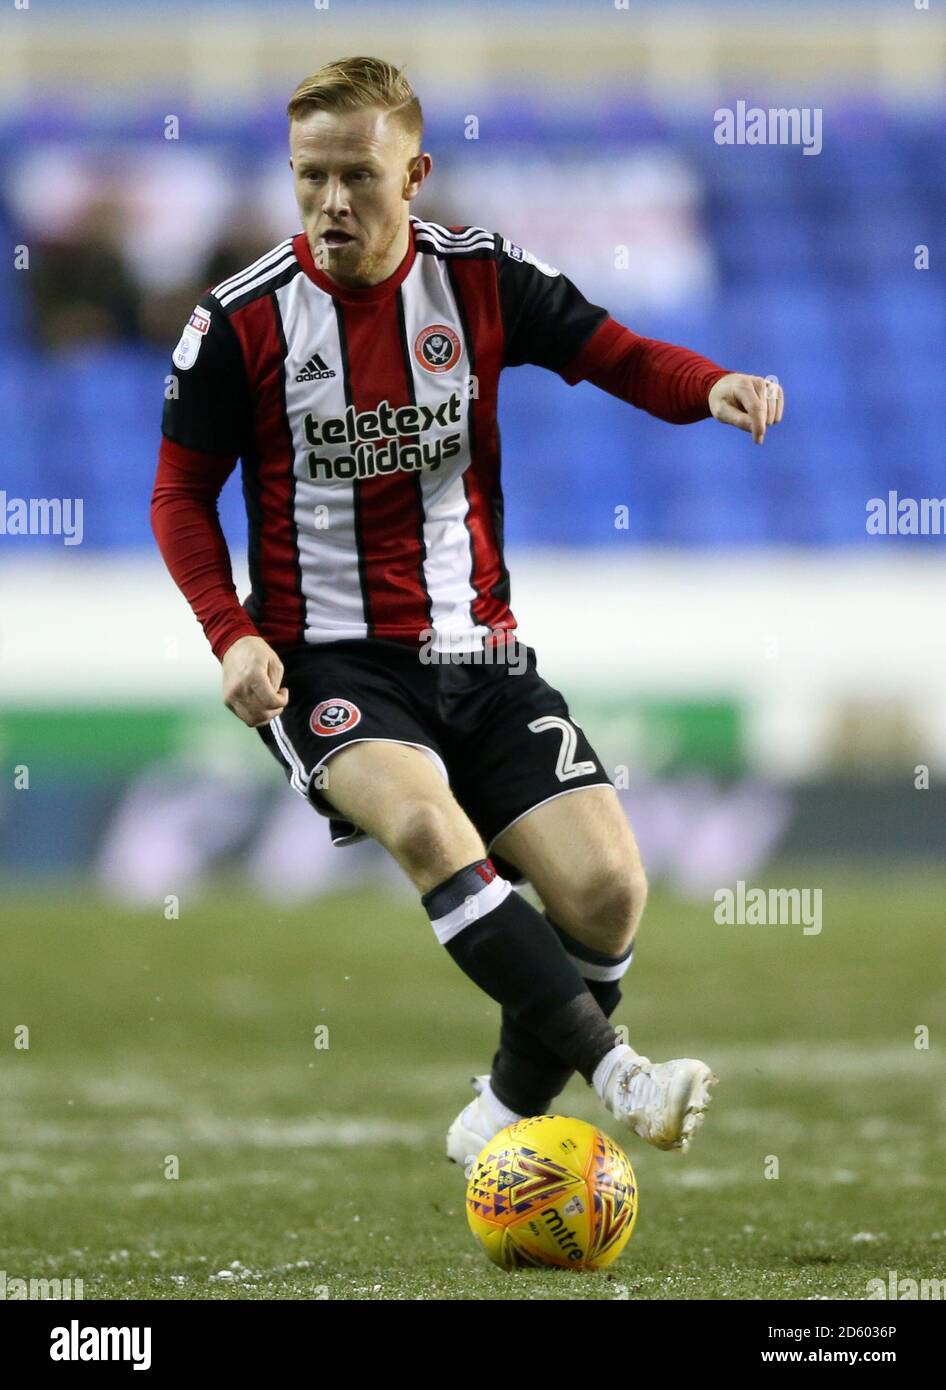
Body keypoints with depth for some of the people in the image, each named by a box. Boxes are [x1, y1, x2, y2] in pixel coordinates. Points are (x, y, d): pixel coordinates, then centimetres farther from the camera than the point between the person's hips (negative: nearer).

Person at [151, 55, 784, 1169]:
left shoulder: (479, 279, 1)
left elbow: (616, 356, 8)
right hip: (326, 657, -3)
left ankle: (512, 1103, 12)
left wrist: (712, 386, -15)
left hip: (477, 653, 3)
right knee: (422, 820, -35)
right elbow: (182, 492, 4)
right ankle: (610, 1067, -37)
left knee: (607, 888, -12)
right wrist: (232, 635, -11)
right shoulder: (244, 319, -4)